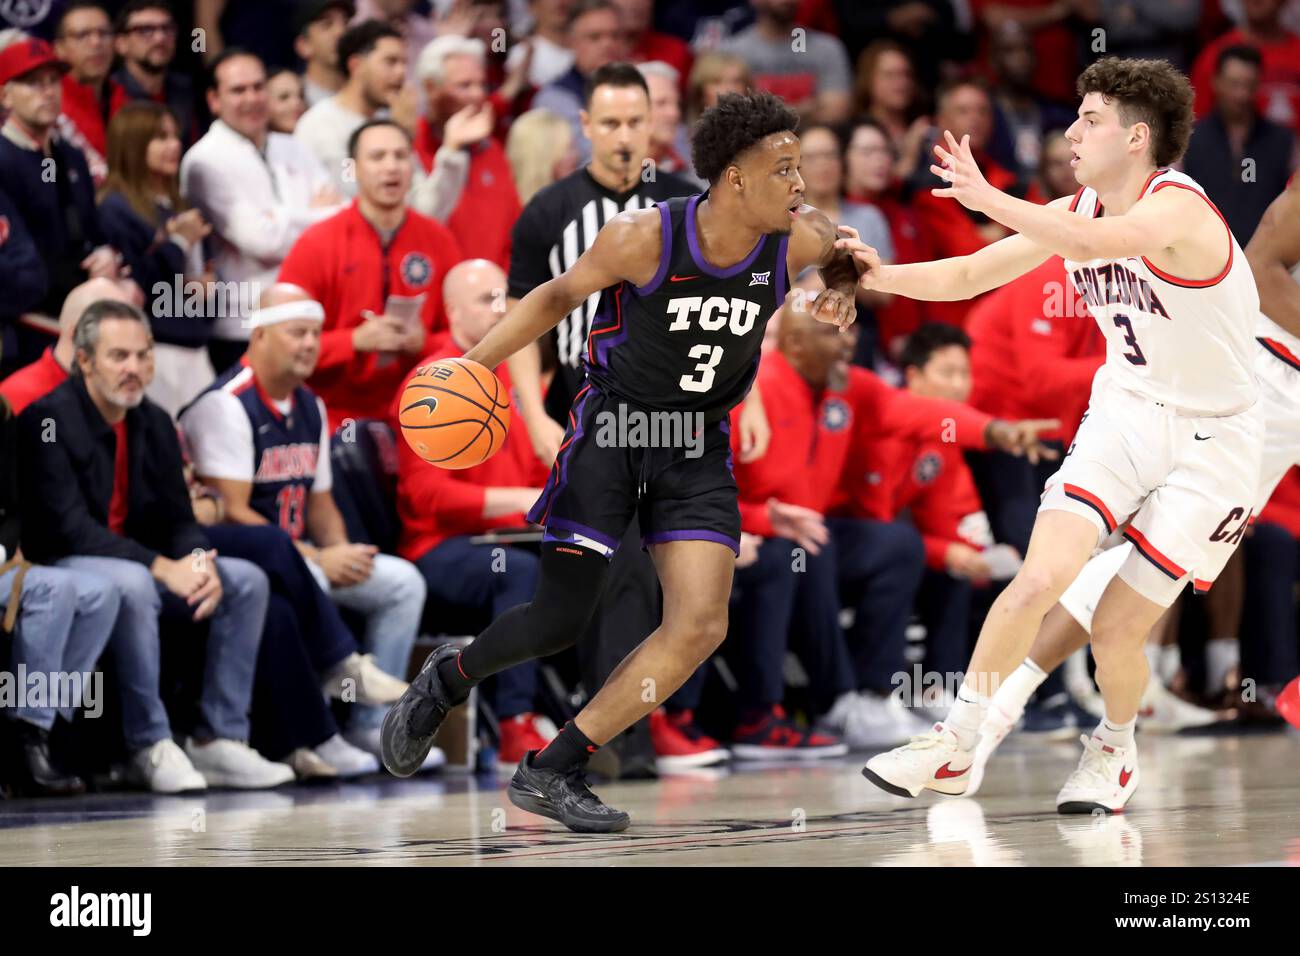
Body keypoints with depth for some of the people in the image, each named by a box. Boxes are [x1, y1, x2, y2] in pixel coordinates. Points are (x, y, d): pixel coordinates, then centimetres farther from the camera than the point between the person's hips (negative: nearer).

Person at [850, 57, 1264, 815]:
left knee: (1118, 628, -4)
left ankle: (1115, 749, 27)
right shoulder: (1077, 211, 1)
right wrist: (883, 276, -11)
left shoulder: (1178, 208, -23)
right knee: (1040, 580, -14)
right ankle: (955, 747, -6)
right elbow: (970, 275, 5)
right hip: (1125, 413, 6)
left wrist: (987, 197, -44)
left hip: (1210, 440, -5)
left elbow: (1094, 241, -45)